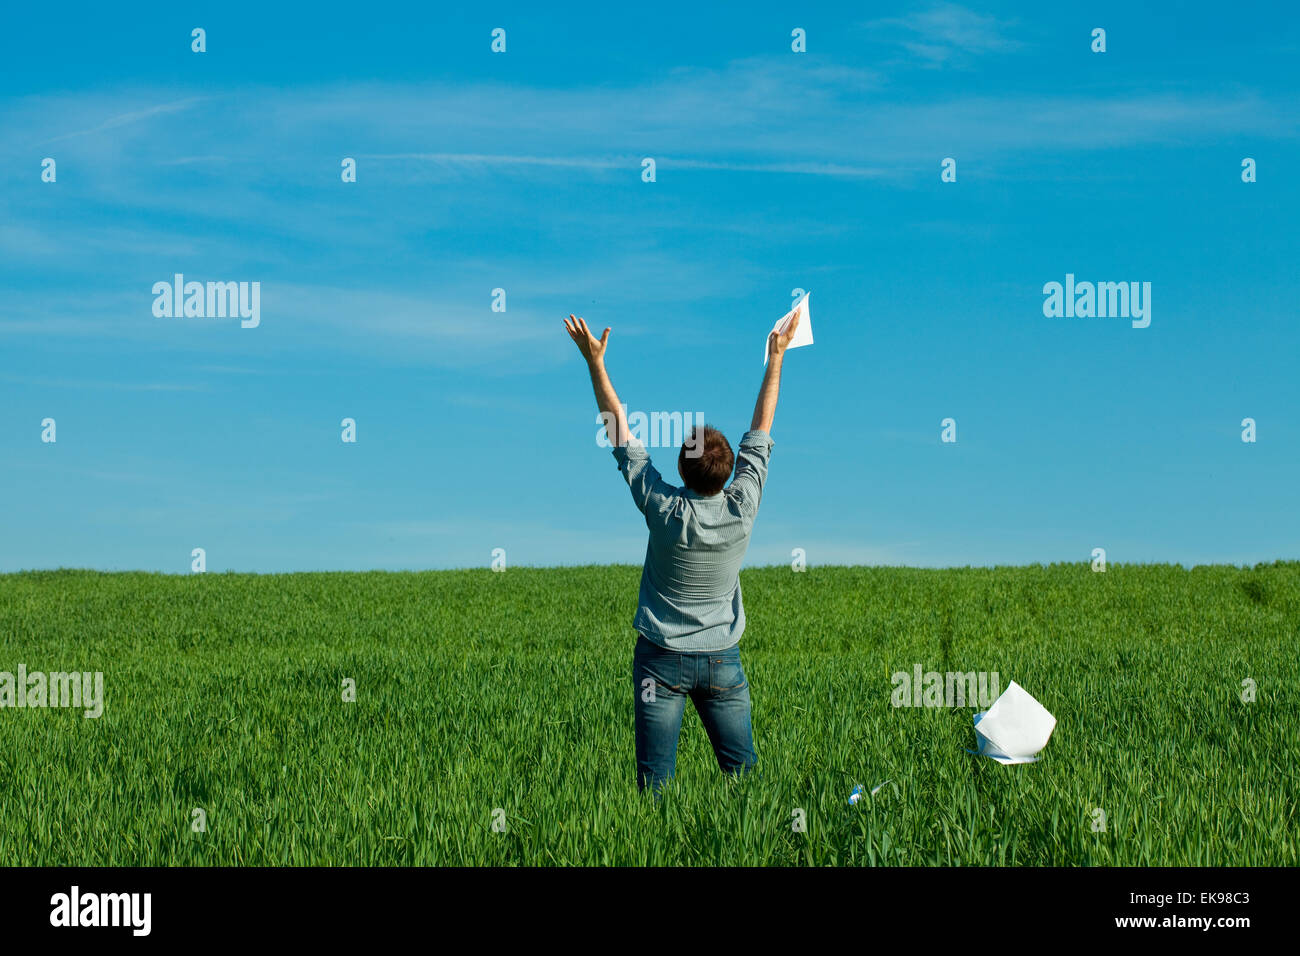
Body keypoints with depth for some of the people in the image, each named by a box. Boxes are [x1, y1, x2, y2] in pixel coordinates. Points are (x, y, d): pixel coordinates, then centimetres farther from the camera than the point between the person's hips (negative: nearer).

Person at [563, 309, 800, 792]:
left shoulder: (664, 509, -16)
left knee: (656, 781, -2)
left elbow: (619, 431, -9)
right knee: (744, 774, 9)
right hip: (722, 660, 2)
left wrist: (594, 361, -4)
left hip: (662, 658, -2)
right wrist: (776, 358, 11)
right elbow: (760, 429, 1)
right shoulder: (742, 507, -11)